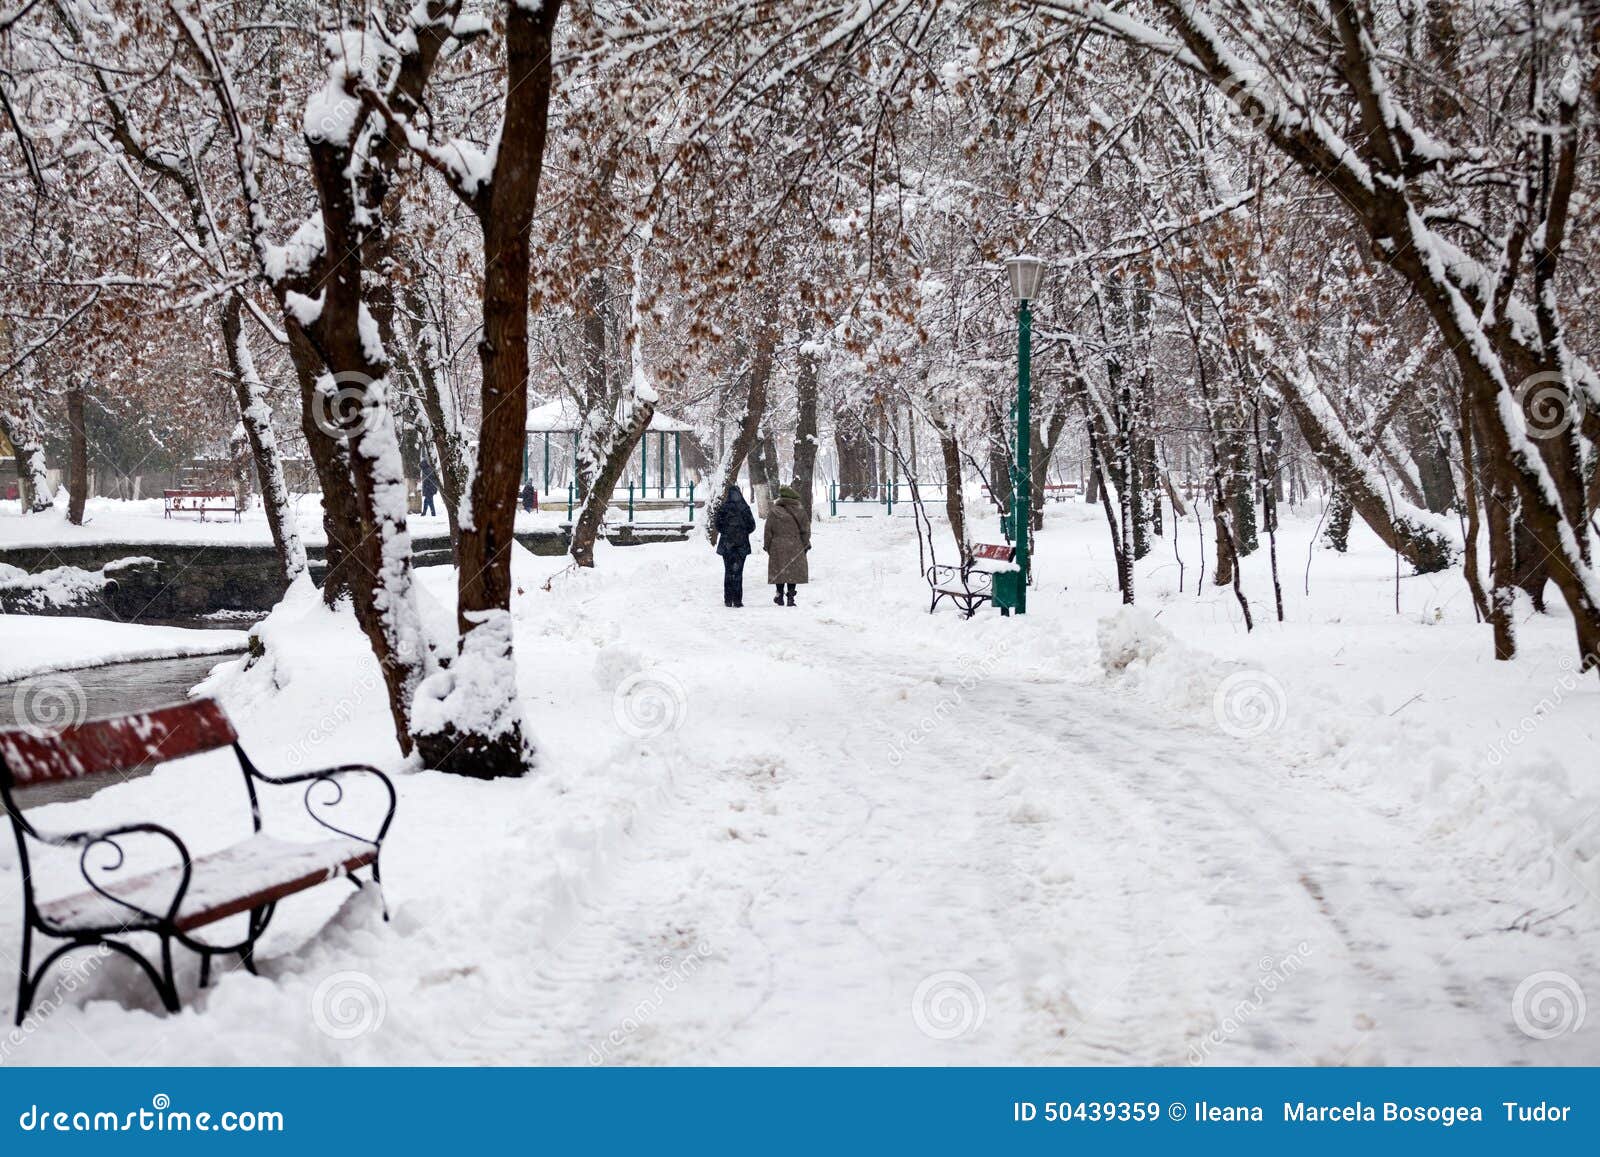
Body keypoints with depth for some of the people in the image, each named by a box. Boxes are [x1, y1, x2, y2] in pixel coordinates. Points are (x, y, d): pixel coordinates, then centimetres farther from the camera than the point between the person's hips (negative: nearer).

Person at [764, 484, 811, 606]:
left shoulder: (773, 513, -2)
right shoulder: (799, 511, -4)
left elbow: (768, 531, 2)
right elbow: (805, 530, 1)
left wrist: (767, 546, 11)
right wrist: (806, 545, 11)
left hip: (777, 548, 1)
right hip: (795, 547, -1)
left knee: (779, 571, 11)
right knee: (793, 571, 5)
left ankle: (780, 594, 15)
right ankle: (790, 595, 1)